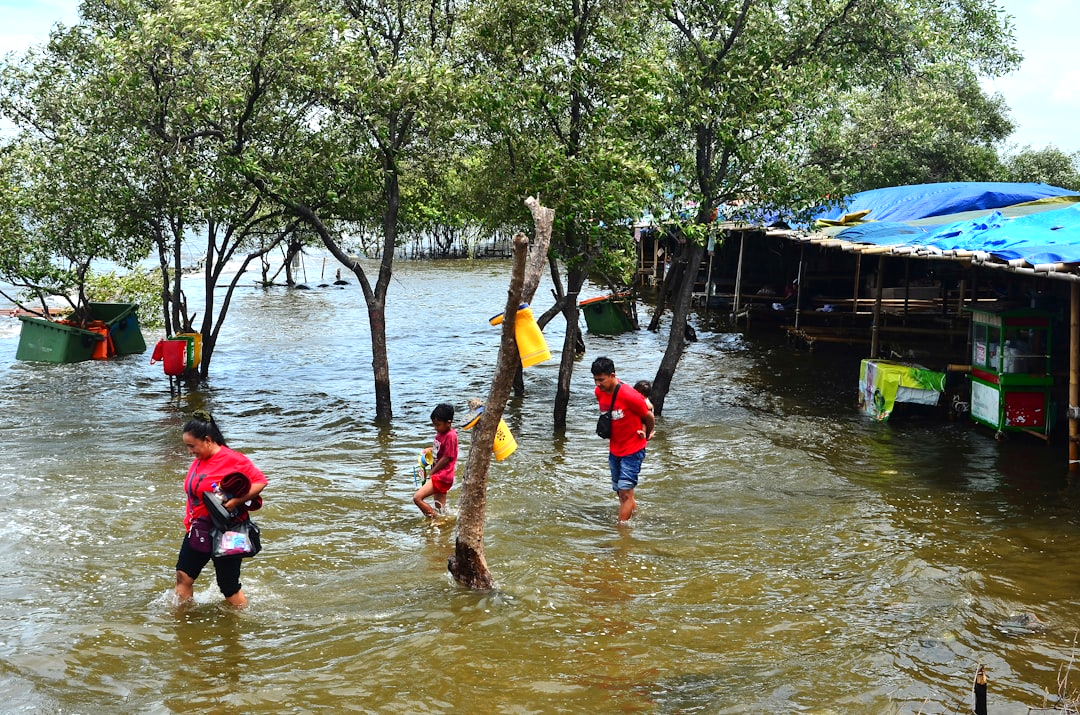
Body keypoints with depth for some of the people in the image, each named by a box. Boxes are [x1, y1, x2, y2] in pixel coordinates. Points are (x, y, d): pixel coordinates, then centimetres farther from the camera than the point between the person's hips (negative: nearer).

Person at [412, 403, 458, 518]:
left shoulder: (450, 436, -18)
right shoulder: (441, 433, 9)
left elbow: (446, 458, -17)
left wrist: (431, 473, -9)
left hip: (442, 476, -10)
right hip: (438, 475, 10)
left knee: (417, 498, -18)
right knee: (440, 510, 16)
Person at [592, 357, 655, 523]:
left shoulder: (629, 396, -25)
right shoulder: (599, 392, -4)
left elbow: (649, 418, -9)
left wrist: (646, 435, 8)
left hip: (632, 450, -7)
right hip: (614, 450, 7)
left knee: (625, 492, -9)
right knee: (621, 492, 14)